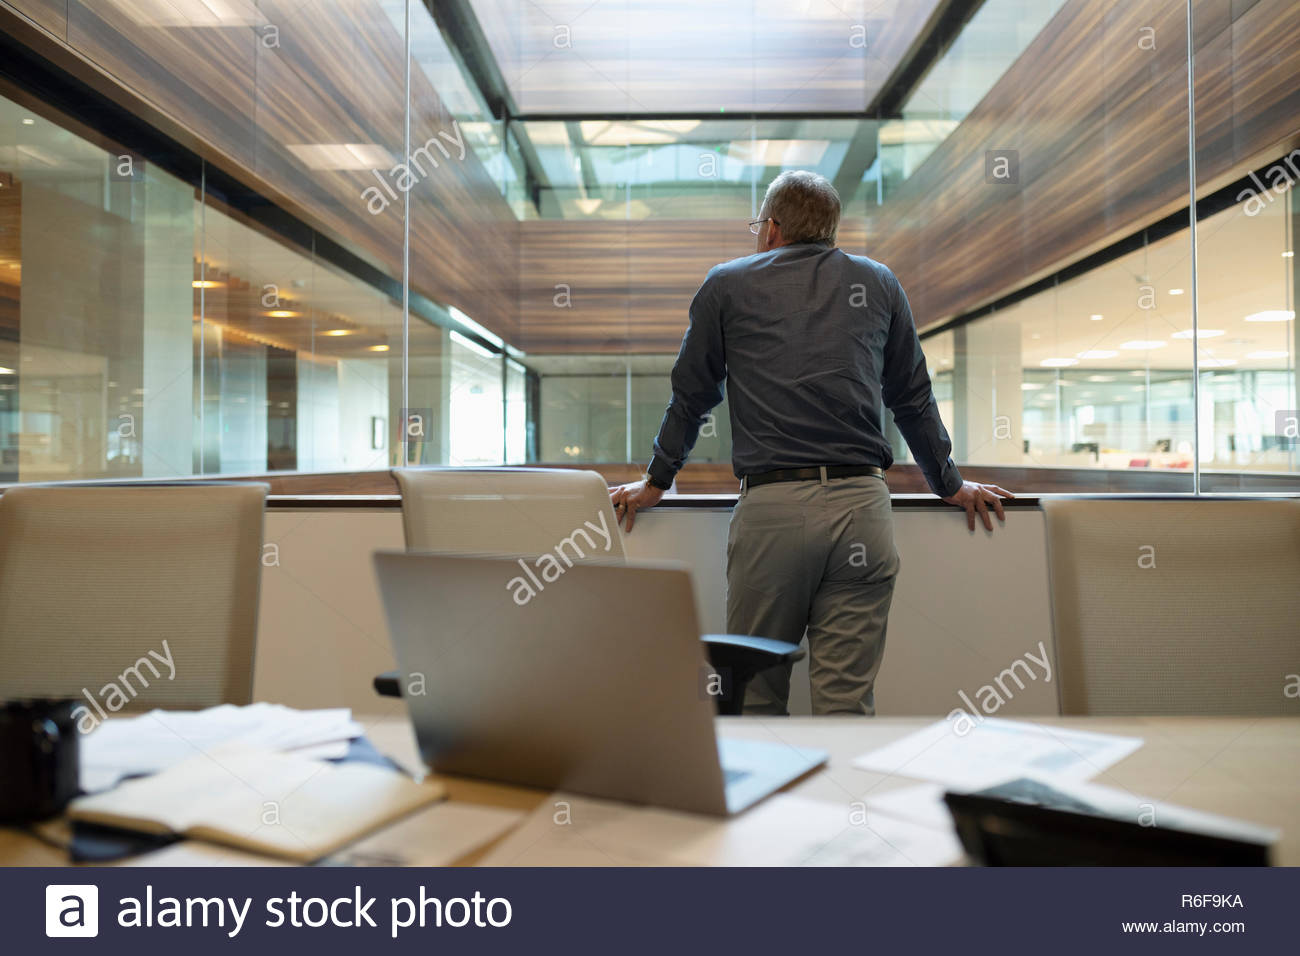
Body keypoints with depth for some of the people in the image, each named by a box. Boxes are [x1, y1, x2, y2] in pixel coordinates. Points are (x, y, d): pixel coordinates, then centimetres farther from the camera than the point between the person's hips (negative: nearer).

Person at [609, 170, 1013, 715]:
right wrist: (951, 485, 35)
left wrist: (656, 481, 29)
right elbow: (914, 399, 24)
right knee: (848, 700, 4)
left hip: (770, 506, -2)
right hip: (862, 505, 2)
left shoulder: (726, 285, 13)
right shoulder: (878, 284, 19)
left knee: (757, 695, 8)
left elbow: (691, 395, 17)